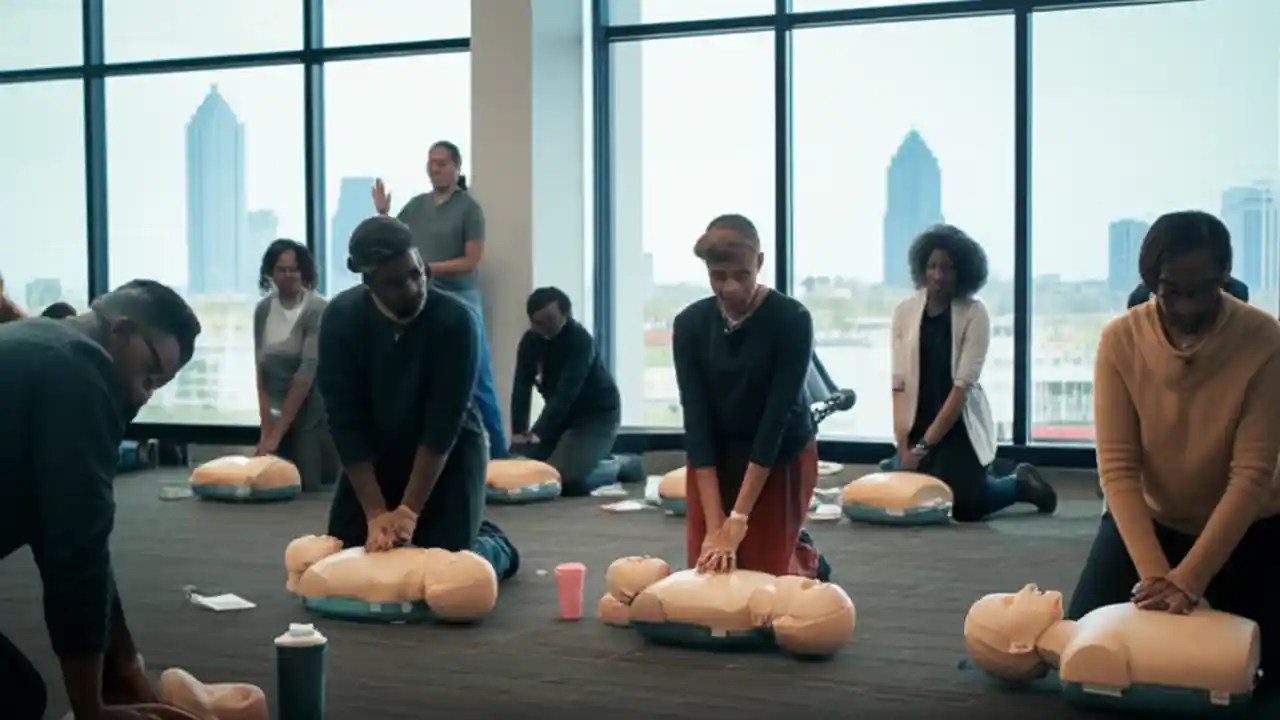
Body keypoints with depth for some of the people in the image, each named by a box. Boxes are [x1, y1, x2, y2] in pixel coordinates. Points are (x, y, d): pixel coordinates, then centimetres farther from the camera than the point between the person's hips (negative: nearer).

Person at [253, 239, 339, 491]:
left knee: (310, 486, -10)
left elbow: (308, 371, -20)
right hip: (277, 413, 5)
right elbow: (261, 368, -1)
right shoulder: (263, 310, 1)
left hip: (313, 414, -4)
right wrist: (265, 427, -9)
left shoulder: (318, 310, -15)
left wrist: (277, 433, -21)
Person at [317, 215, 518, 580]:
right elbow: (345, 422, -19)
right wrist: (376, 514, -24)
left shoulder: (454, 320, -26)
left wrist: (409, 511, -28)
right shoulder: (341, 319, -19)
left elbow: (444, 426, -25)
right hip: (375, 453, 3)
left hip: (448, 452, -3)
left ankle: (496, 546, 21)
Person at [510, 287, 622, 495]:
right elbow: (522, 386, -11)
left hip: (597, 415, -7)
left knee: (562, 475, -26)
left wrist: (539, 432, -40)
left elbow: (566, 392, -33)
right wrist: (518, 430, -24)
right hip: (562, 413, 7)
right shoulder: (530, 340, -5)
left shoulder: (580, 340, -26)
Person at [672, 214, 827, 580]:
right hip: (712, 461, 3)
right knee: (706, 574, 2)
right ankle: (790, 551, 34)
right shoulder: (690, 324, -12)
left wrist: (738, 519, -27)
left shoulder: (792, 320, -21)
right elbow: (696, 419, -16)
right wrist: (714, 523, -22)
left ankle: (804, 558, 33)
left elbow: (777, 416, -24)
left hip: (781, 459, -3)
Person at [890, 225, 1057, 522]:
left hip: (960, 426, -3)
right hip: (917, 425, 4)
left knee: (962, 506, -12)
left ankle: (1020, 483, 19)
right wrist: (903, 444, -11)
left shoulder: (974, 314, -11)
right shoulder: (905, 311, -1)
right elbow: (899, 382, -2)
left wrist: (925, 445, -18)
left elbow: (963, 384, -15)